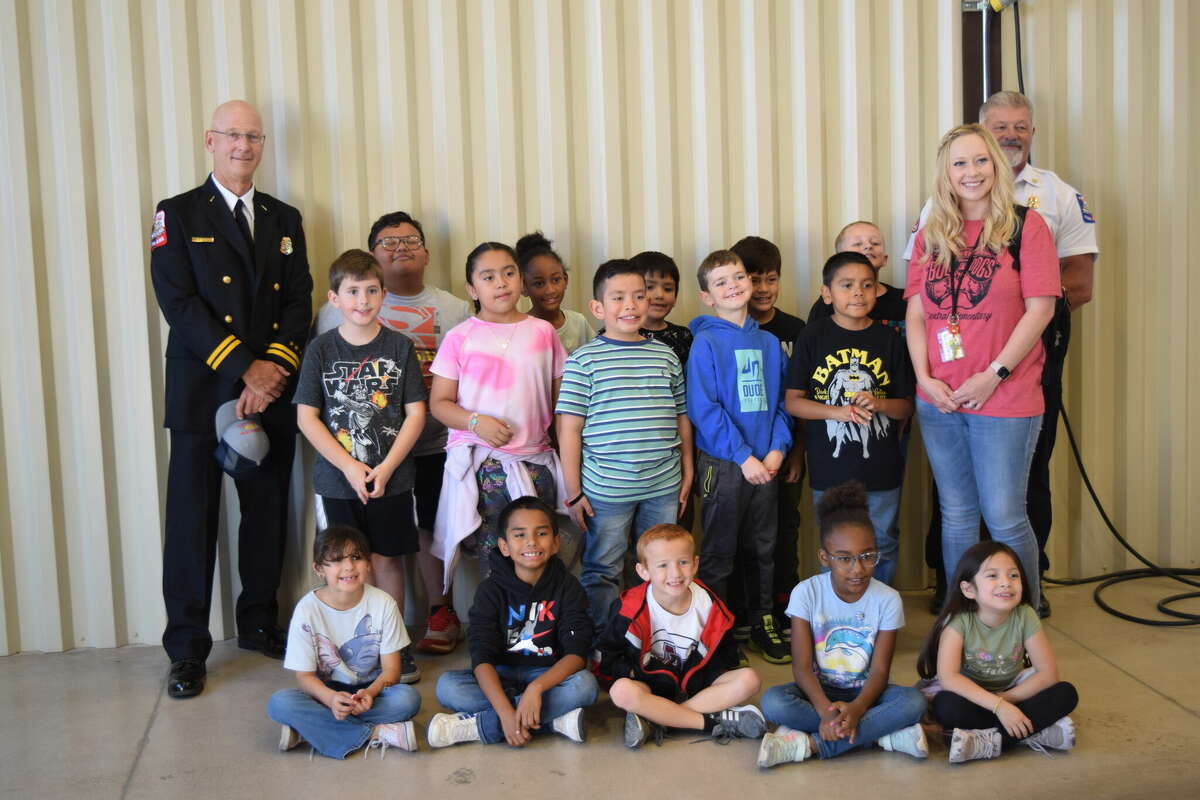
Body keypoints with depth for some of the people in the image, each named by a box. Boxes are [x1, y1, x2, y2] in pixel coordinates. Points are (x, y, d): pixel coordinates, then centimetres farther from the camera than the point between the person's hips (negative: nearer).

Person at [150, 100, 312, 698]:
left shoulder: (285, 220, 16)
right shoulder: (178, 215, 3)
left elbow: (299, 302, 8)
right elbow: (178, 303, -8)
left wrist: (276, 365, -9)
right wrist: (245, 368, -15)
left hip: (273, 389, 4)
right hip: (202, 390, -4)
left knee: (267, 512, 10)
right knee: (192, 518, -1)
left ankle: (259, 623, 25)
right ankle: (187, 648, 8)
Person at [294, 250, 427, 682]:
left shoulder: (399, 347, -1)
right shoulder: (321, 350, -1)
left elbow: (416, 413, -2)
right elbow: (306, 417, -3)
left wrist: (386, 468, -11)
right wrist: (349, 467, -12)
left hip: (390, 478, 0)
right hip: (338, 479, 0)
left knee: (386, 560, 6)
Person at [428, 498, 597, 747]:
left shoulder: (567, 587, -5)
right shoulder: (491, 590, -6)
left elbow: (577, 652, -15)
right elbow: (481, 656, -17)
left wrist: (536, 687, -34)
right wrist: (506, 713, -33)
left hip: (549, 676, 0)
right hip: (500, 677, 1)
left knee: (584, 684, -32)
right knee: (447, 685, -25)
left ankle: (477, 726, -27)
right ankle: (554, 720, -28)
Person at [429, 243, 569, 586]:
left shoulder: (543, 332, 7)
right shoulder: (461, 338, 1)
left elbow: (560, 397, 11)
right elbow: (439, 402, 1)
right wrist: (476, 422, -17)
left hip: (535, 461, 2)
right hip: (481, 463, -2)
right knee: (492, 557, -1)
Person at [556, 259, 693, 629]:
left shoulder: (666, 356, 8)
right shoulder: (584, 359, -5)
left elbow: (682, 418, 14)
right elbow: (569, 428, -5)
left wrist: (687, 474, 11)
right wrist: (573, 491, -7)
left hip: (664, 487, 4)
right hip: (606, 488, -3)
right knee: (601, 572, 8)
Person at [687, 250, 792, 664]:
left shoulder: (769, 342, 8)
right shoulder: (706, 342, -8)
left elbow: (781, 400, 10)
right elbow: (703, 409, -13)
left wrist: (777, 449, -5)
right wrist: (743, 457, -16)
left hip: (764, 464, 5)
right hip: (722, 464, -5)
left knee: (763, 548, 15)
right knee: (719, 552, 5)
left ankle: (762, 622, 30)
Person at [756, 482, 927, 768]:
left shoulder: (887, 599, -9)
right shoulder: (807, 593, -11)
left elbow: (880, 671, -11)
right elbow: (802, 667, -14)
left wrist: (855, 709, -32)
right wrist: (826, 710, -33)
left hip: (863, 692, 0)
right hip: (819, 691, 0)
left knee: (913, 701, -30)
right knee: (773, 701, -31)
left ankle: (810, 743, -28)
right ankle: (886, 736, -25)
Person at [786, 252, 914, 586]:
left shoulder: (889, 340, 0)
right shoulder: (813, 338, -3)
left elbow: (906, 406, 4)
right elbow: (793, 402, -3)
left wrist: (878, 404, -17)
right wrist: (837, 411, -18)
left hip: (881, 469, 1)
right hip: (830, 470, -1)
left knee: (882, 548, 14)